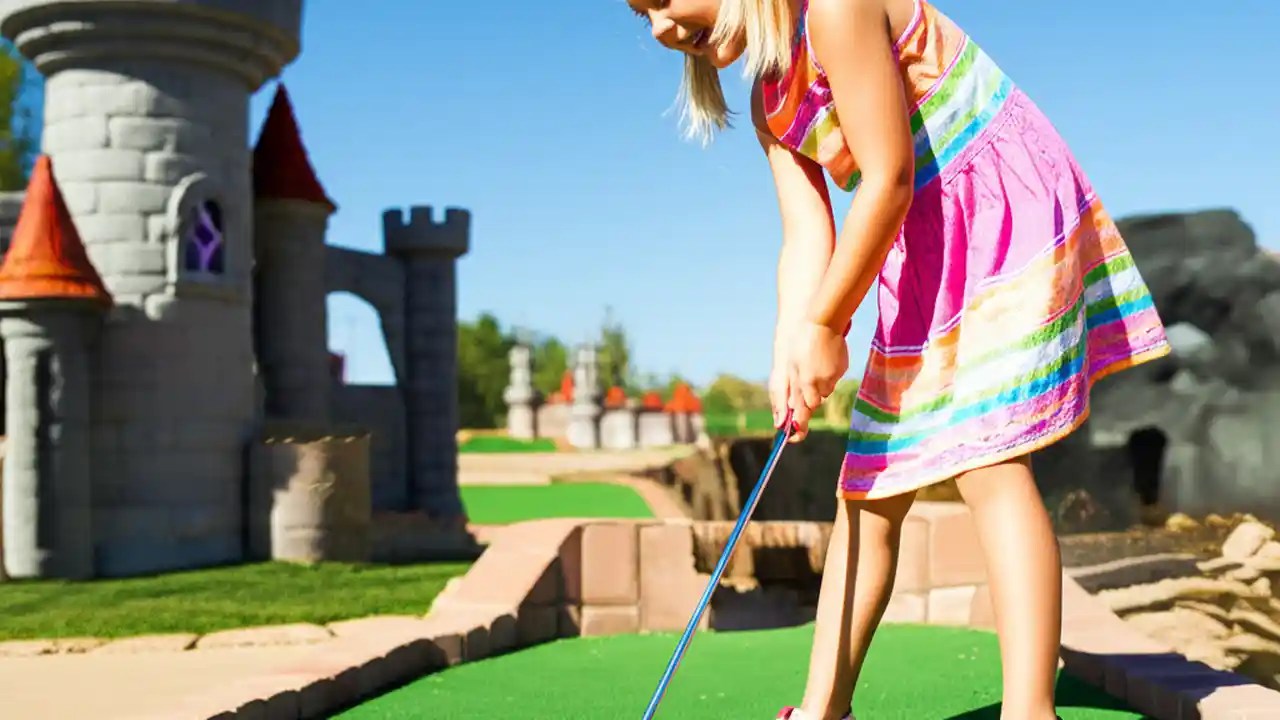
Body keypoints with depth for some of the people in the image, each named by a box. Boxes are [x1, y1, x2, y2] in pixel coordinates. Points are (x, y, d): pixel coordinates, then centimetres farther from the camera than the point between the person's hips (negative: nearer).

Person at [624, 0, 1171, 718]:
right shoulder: (771, 105, 11)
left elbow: (888, 180, -20)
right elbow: (808, 240, 4)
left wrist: (827, 324, -14)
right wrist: (790, 357, -11)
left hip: (1007, 219, -9)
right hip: (921, 258, 9)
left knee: (989, 461, -20)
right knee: (869, 494, 8)